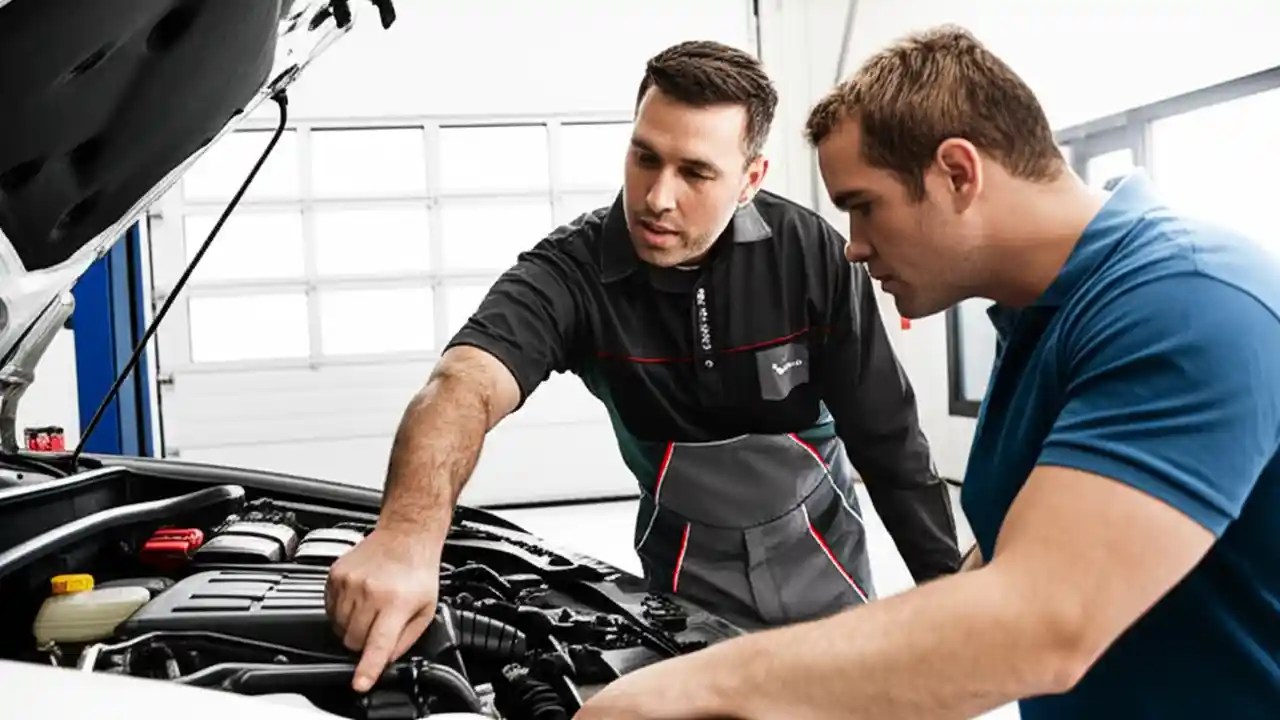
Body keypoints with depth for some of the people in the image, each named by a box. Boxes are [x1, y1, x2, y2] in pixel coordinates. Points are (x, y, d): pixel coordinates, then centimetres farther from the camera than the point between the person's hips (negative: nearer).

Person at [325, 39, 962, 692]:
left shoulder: (811, 255, -20)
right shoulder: (573, 270, -24)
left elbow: (890, 441, -13)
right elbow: (466, 384, -43)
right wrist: (408, 533, -63)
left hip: (821, 553, 2)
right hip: (689, 567, -1)